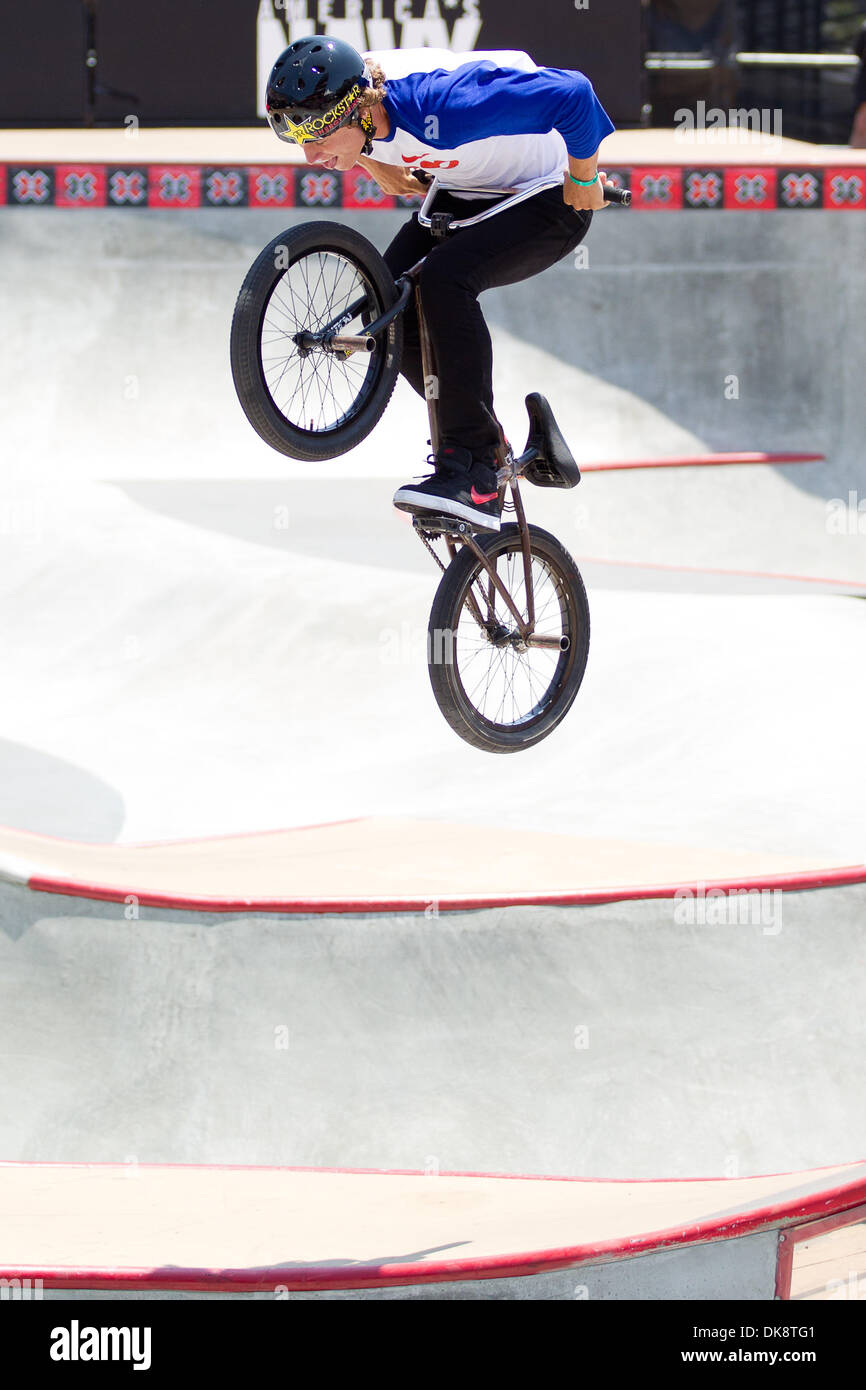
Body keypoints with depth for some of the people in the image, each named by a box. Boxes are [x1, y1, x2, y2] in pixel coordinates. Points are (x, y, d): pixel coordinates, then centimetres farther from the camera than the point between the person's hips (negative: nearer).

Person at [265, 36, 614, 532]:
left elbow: (571, 94, -38)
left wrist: (584, 177, -24)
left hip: (549, 199, -8)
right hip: (466, 193, 8)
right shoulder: (357, 105, -16)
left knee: (446, 276, -30)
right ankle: (478, 438, 9)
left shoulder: (438, 107, -39)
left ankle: (475, 474, -30)